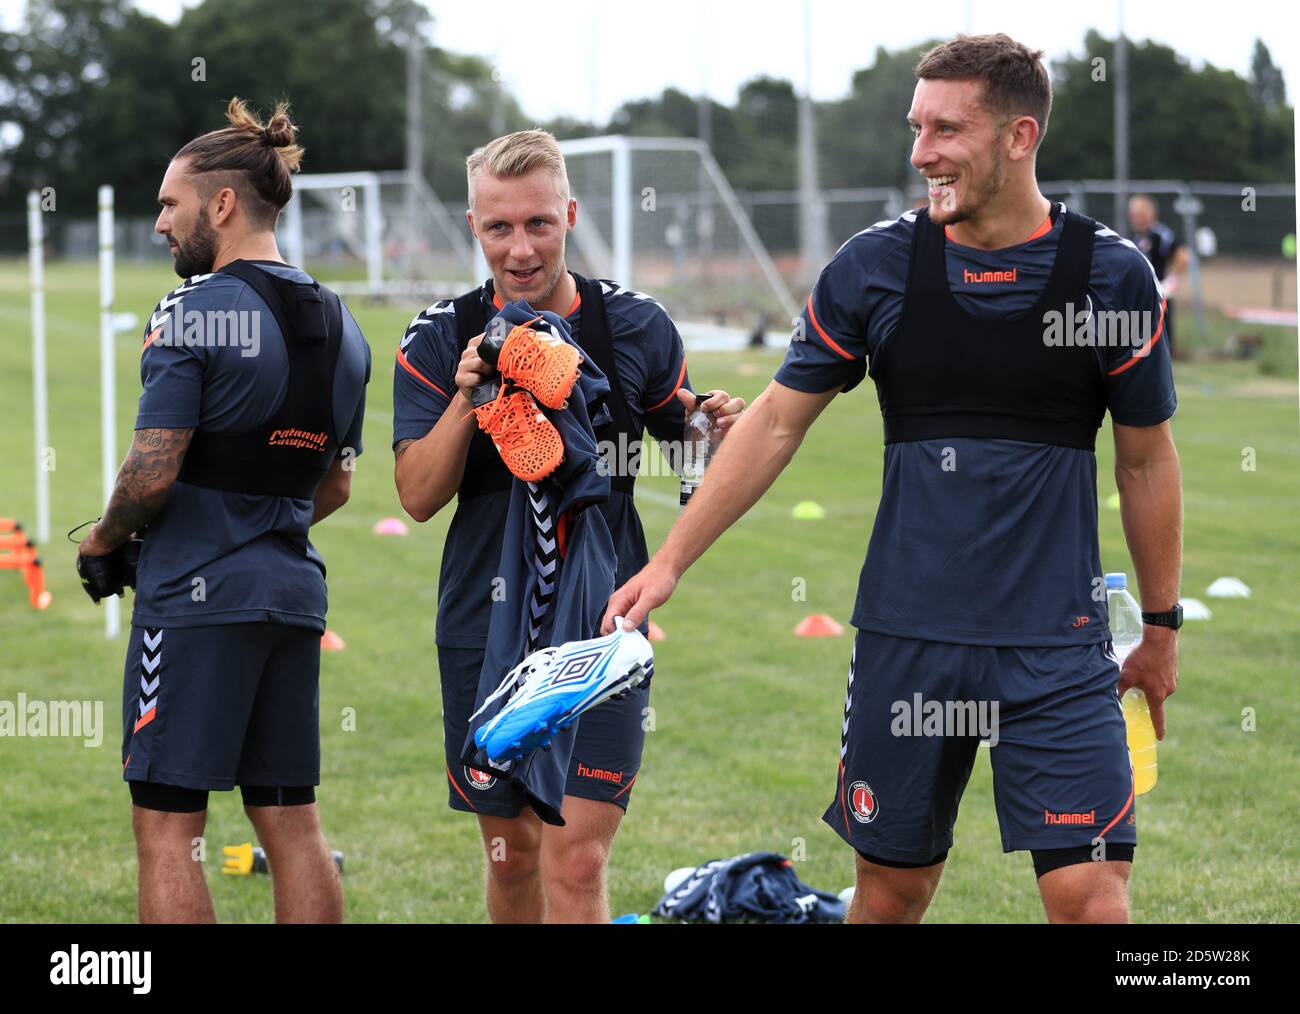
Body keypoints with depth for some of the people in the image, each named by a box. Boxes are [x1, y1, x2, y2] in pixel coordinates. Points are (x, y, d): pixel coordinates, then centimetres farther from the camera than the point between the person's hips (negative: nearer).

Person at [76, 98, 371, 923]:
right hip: (295, 592, 7)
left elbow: (153, 474, -17)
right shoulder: (341, 327, 11)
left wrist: (105, 539, 0)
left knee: (168, 824, -3)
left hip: (196, 598, -7)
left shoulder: (192, 313, -12)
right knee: (291, 821, 10)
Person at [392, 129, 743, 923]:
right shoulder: (442, 339, 0)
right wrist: (467, 400, -21)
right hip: (486, 629, 2)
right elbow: (420, 496, -6)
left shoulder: (638, 328, -1)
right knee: (512, 852, 12)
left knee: (576, 864, -10)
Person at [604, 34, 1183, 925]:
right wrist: (670, 562, 4)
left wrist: (1162, 627, 12)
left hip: (1058, 648, -2)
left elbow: (1147, 458, 7)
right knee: (890, 889, 9)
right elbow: (776, 423, 7)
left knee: (1089, 896, -11)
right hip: (905, 640, 2)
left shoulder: (1113, 273, -2)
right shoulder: (873, 266, 1)